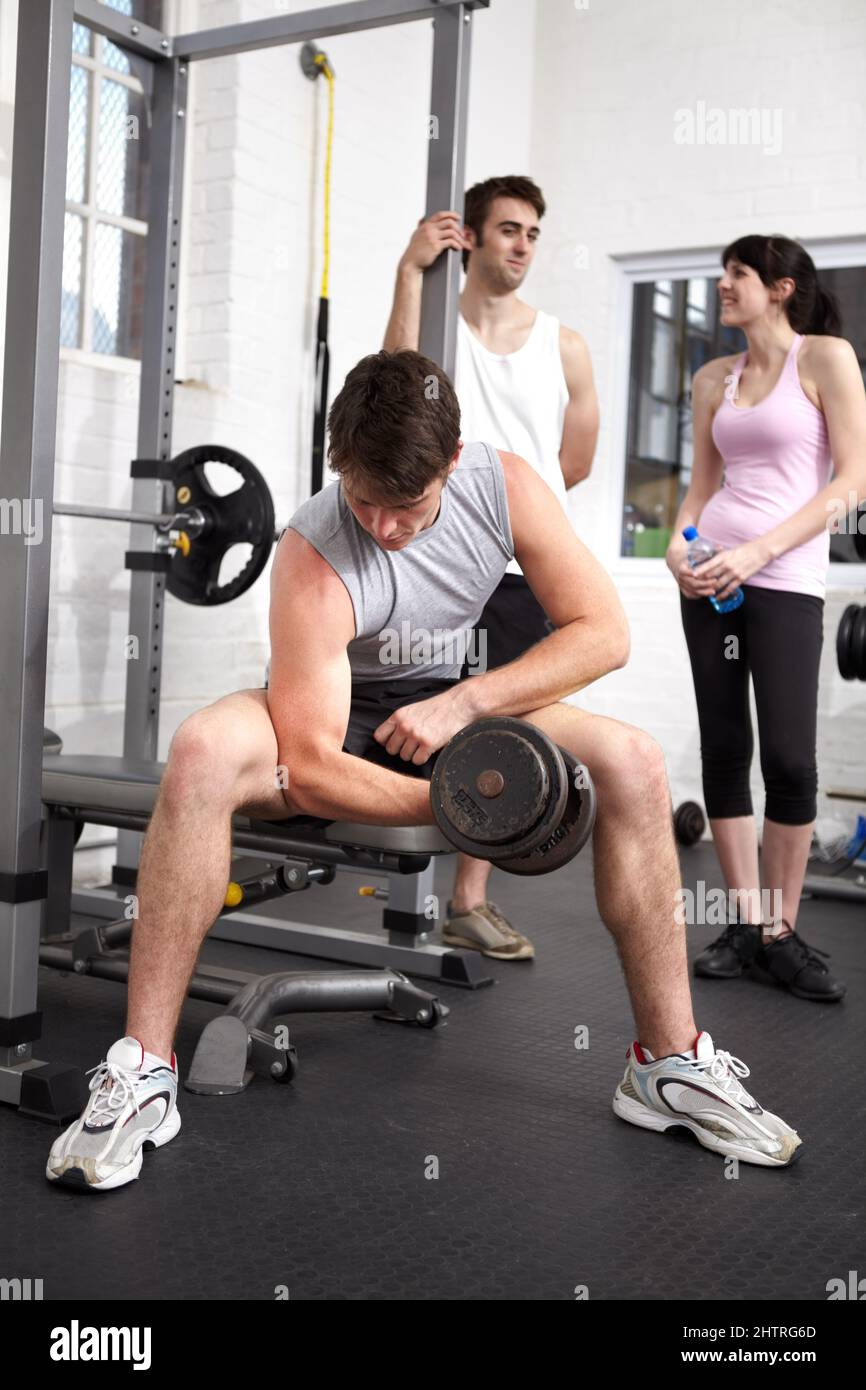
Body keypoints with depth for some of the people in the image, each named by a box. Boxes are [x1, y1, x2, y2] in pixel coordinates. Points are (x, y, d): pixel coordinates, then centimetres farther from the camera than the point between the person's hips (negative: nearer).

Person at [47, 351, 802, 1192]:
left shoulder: (505, 486, -16)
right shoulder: (313, 558, -29)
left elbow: (603, 632, -13)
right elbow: (312, 770, -30)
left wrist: (463, 703, -23)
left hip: (445, 707, 4)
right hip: (325, 722, -3)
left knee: (631, 761, -20)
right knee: (202, 752, -38)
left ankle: (671, 1063, -9)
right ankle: (142, 1074, -28)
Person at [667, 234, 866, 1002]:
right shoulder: (713, 379, 13)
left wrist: (758, 550, -16)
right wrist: (680, 545, -3)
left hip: (787, 580, -5)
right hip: (712, 578, 5)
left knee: (789, 757, -10)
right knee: (724, 750, 3)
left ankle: (782, 935, 3)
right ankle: (745, 924, 11)